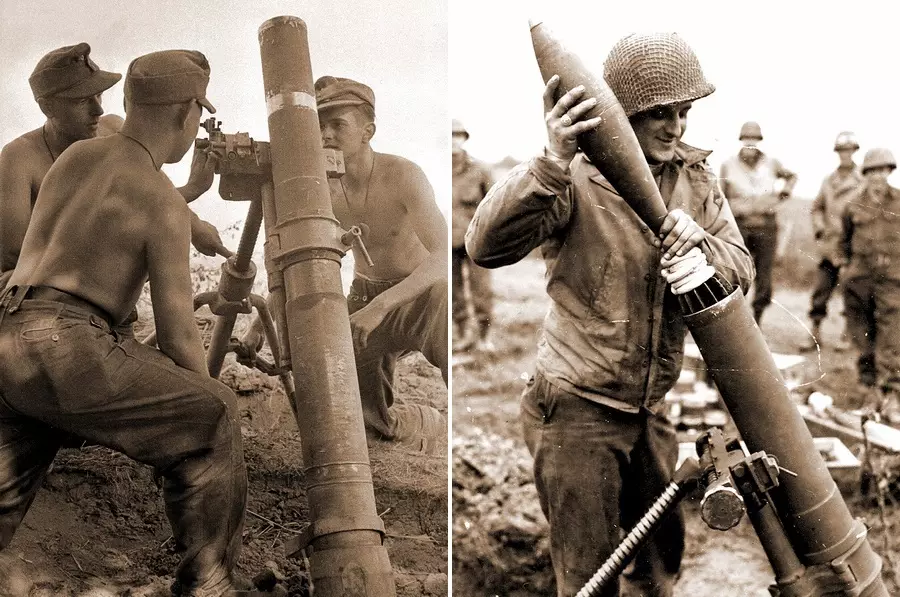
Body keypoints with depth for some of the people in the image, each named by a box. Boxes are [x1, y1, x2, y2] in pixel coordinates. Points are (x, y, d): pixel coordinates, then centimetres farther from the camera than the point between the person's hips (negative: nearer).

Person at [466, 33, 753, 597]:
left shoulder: (695, 177, 2)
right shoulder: (578, 178, -17)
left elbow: (741, 265, -5)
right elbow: (487, 246, -30)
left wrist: (698, 245, -27)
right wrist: (552, 163, -44)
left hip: (649, 410, 6)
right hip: (578, 409, -6)